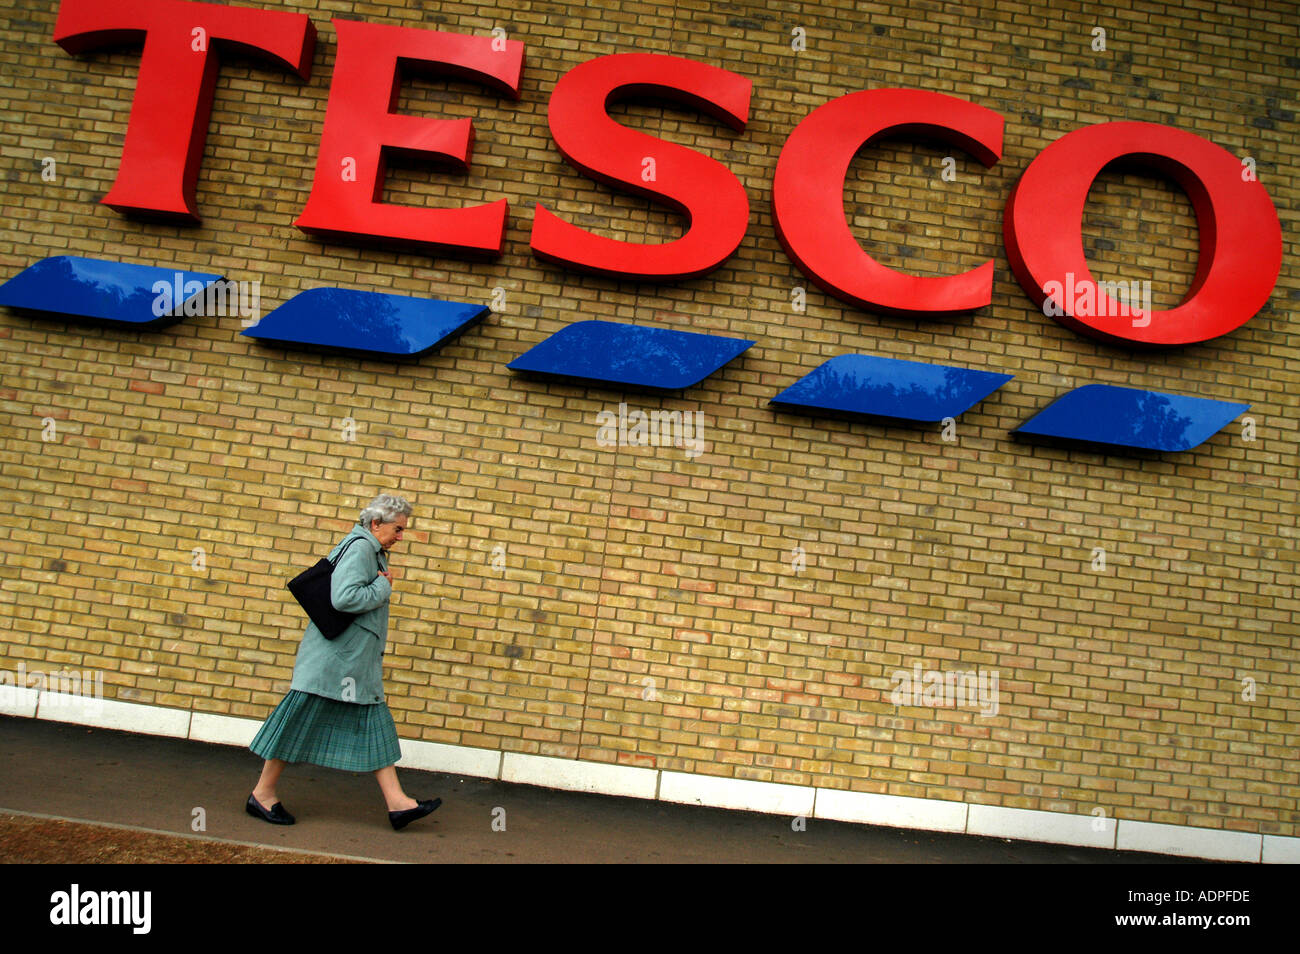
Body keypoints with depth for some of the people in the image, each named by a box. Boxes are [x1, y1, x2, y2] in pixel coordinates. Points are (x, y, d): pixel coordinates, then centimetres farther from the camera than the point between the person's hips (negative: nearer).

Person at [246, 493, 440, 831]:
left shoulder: (373, 552, 16)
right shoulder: (359, 547, -16)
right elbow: (344, 598, -28)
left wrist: (381, 583, 4)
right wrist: (383, 587, -15)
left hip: (357, 659, 11)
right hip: (333, 655, -11)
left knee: (375, 725, 7)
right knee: (301, 721, 1)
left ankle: (397, 803, 8)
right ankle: (262, 794, 17)